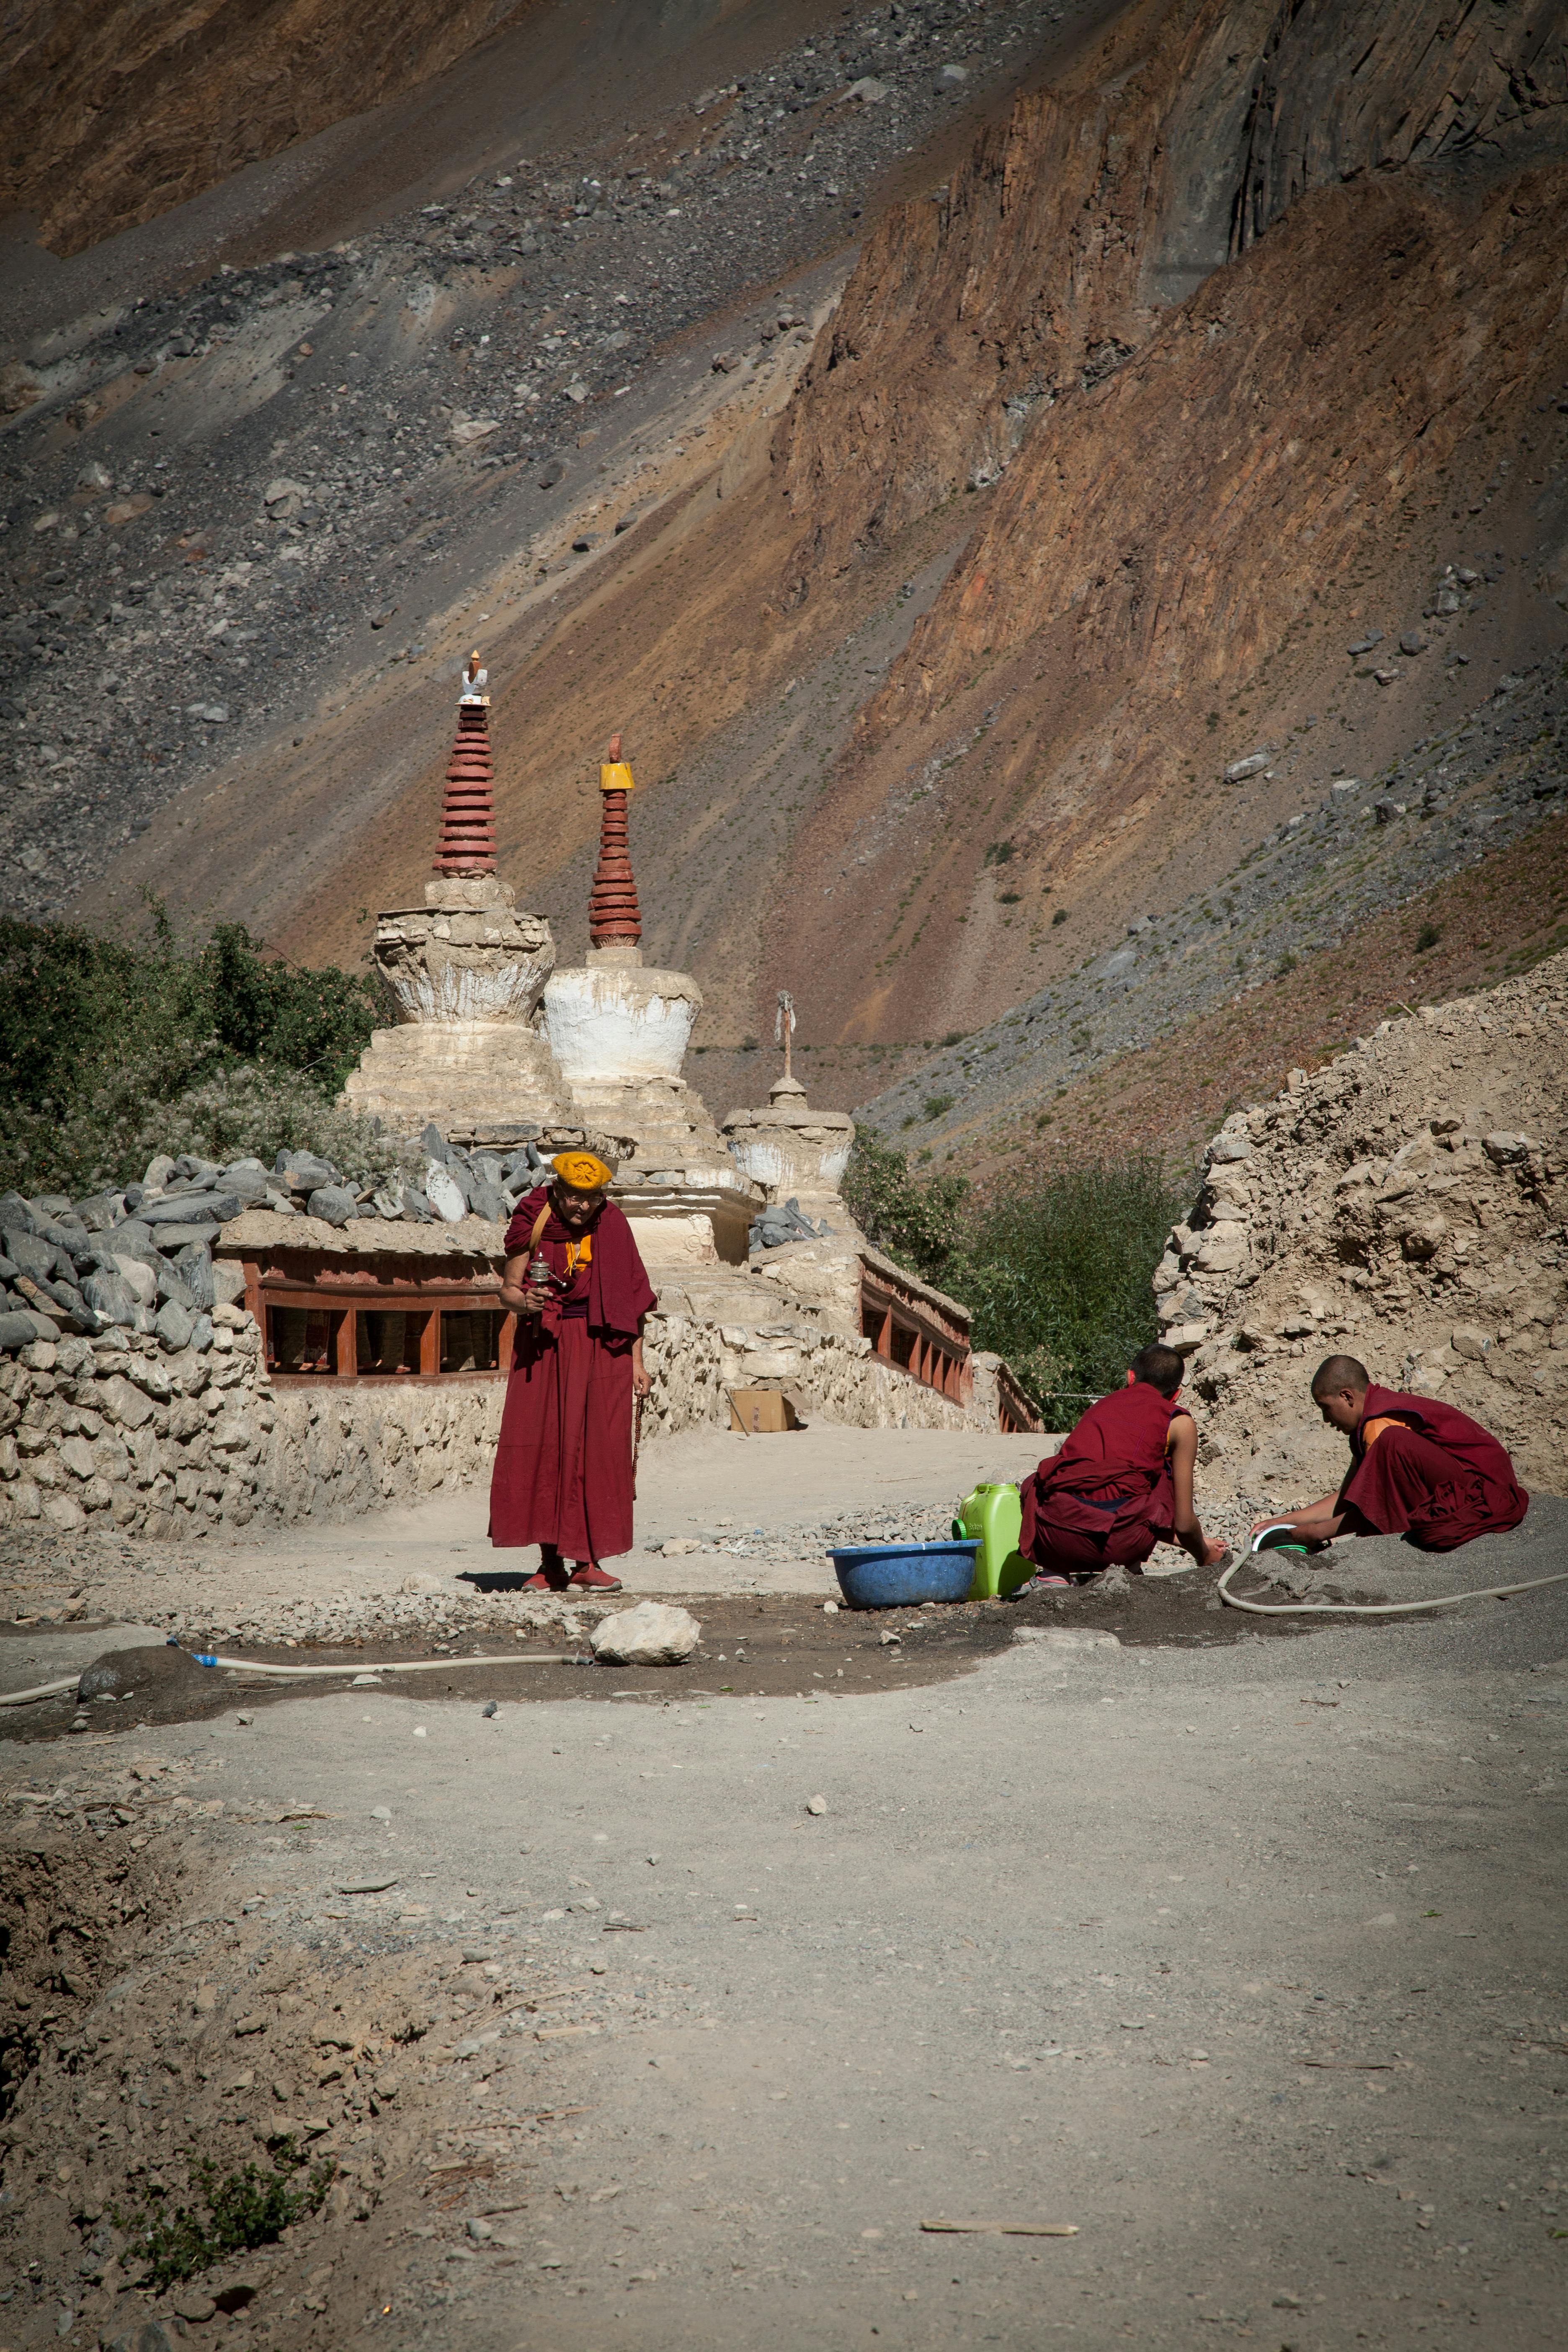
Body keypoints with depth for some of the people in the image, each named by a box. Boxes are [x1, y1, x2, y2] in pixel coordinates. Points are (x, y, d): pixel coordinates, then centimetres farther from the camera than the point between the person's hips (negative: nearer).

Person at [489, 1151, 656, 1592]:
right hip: (544, 1347, 0)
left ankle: (587, 1562, -2)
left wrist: (637, 1362, 3)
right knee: (541, 1449, -3)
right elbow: (508, 1290, 5)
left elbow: (632, 1297, 7)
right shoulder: (533, 1227, 0)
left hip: (601, 1348, 0)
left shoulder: (612, 1228, 3)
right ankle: (551, 1563, 3)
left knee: (596, 1452, -6)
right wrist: (525, 1302, -18)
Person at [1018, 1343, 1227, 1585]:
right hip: (1117, 1544, -3)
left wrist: (1194, 1542, 53)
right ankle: (1129, 1566, 14)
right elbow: (1183, 1522, 16)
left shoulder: (1102, 1404, 28)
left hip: (1055, 1539, 3)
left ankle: (1054, 1571, 14)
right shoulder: (1180, 1422, 14)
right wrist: (1205, 1557, 39)